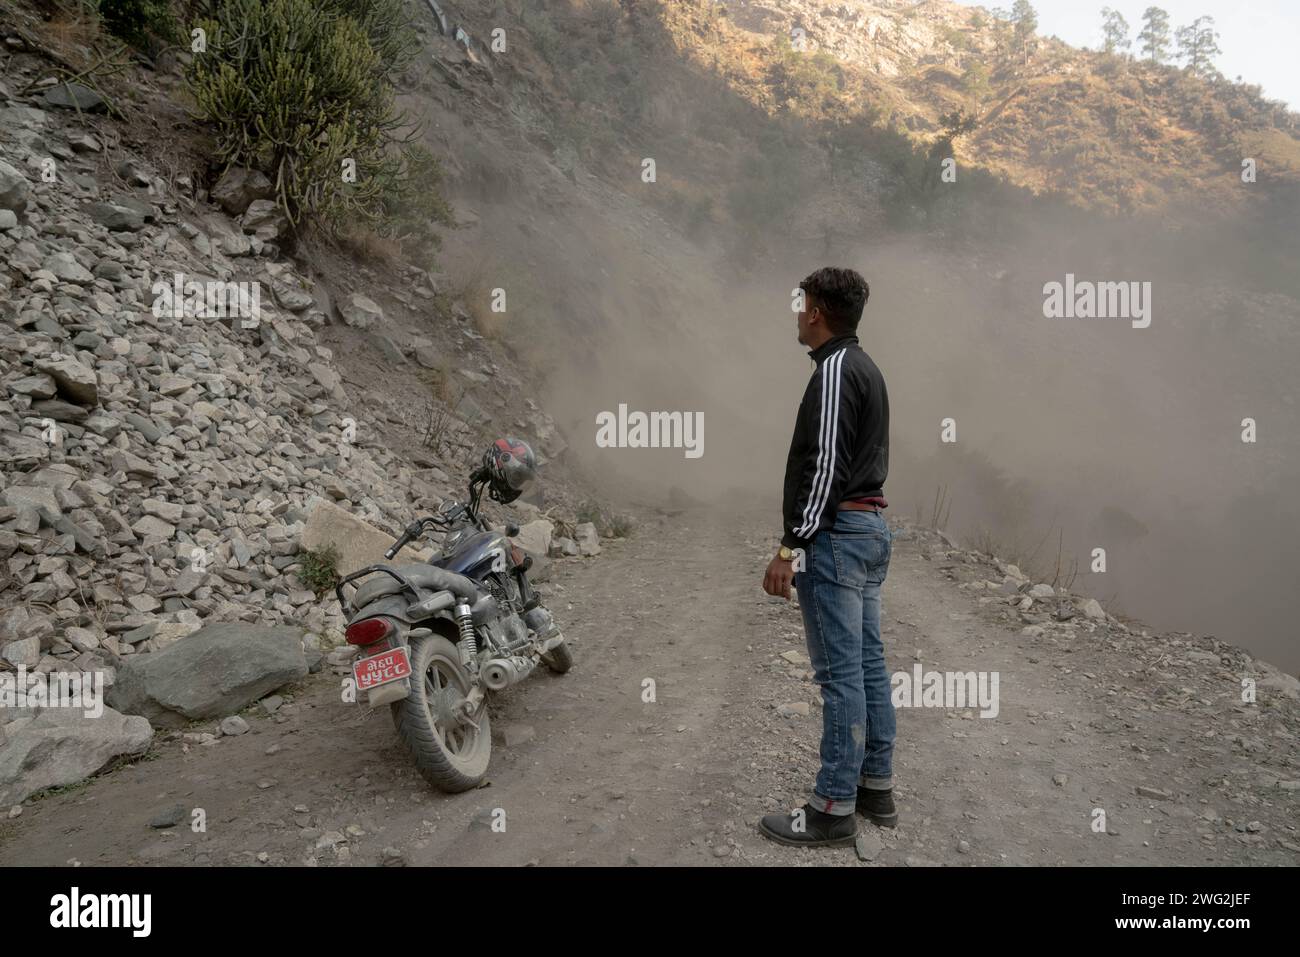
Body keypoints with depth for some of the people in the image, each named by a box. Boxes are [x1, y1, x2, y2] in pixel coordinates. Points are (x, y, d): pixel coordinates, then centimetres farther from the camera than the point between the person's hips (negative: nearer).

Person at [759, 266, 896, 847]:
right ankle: (876, 788, 21)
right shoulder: (866, 368, 18)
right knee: (868, 665, 13)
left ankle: (834, 810, 1)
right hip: (872, 527, 10)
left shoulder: (833, 370, -13)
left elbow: (825, 467, -21)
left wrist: (789, 548, -20)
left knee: (840, 673, -6)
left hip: (837, 533, -10)